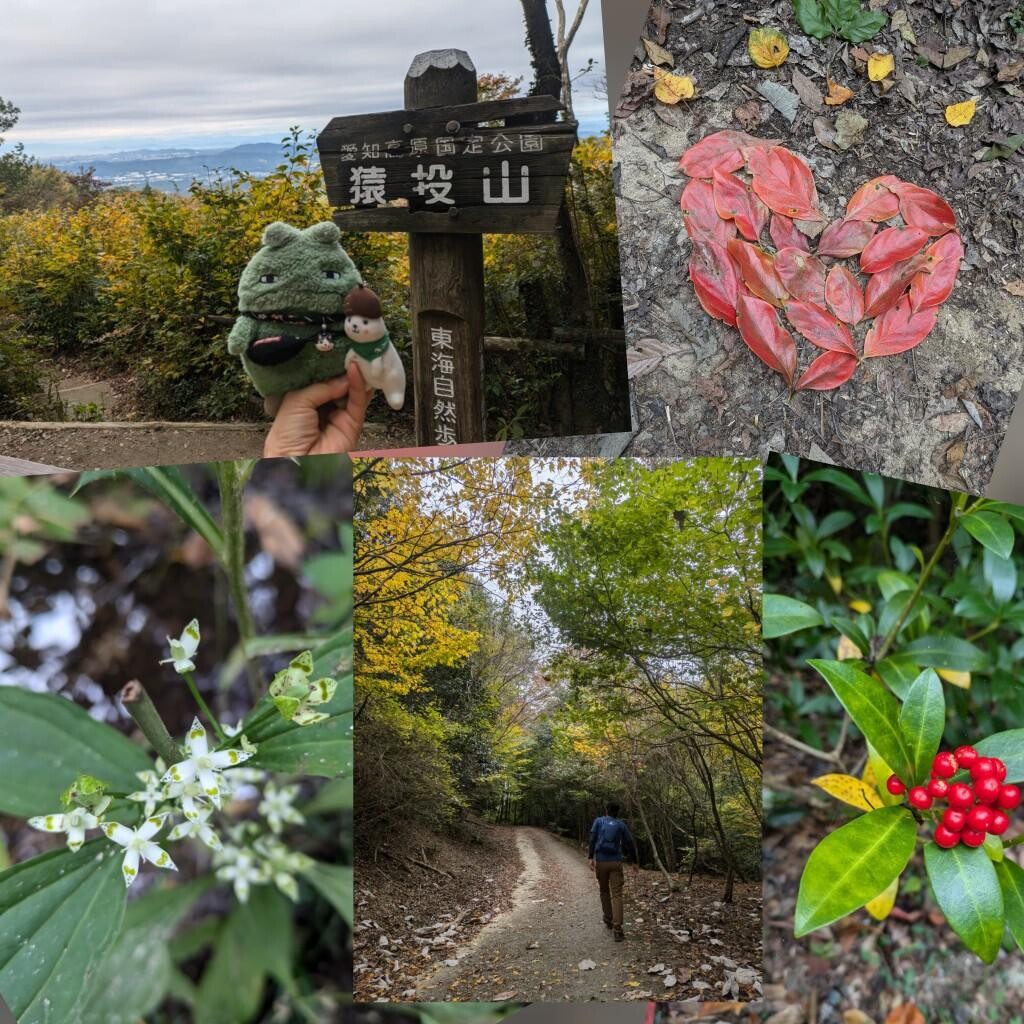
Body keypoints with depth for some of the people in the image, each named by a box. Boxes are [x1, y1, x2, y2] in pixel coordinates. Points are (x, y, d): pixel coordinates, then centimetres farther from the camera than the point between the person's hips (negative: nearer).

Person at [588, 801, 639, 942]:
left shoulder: (598, 821, 7)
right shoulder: (621, 824, 8)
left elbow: (592, 839, -5)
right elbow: (630, 843, 9)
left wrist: (591, 857, -7)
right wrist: (635, 861, 18)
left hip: (600, 861, 0)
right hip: (616, 862, 0)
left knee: (604, 891, 22)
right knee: (616, 895, -4)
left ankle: (608, 920, 29)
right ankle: (617, 929, -15)